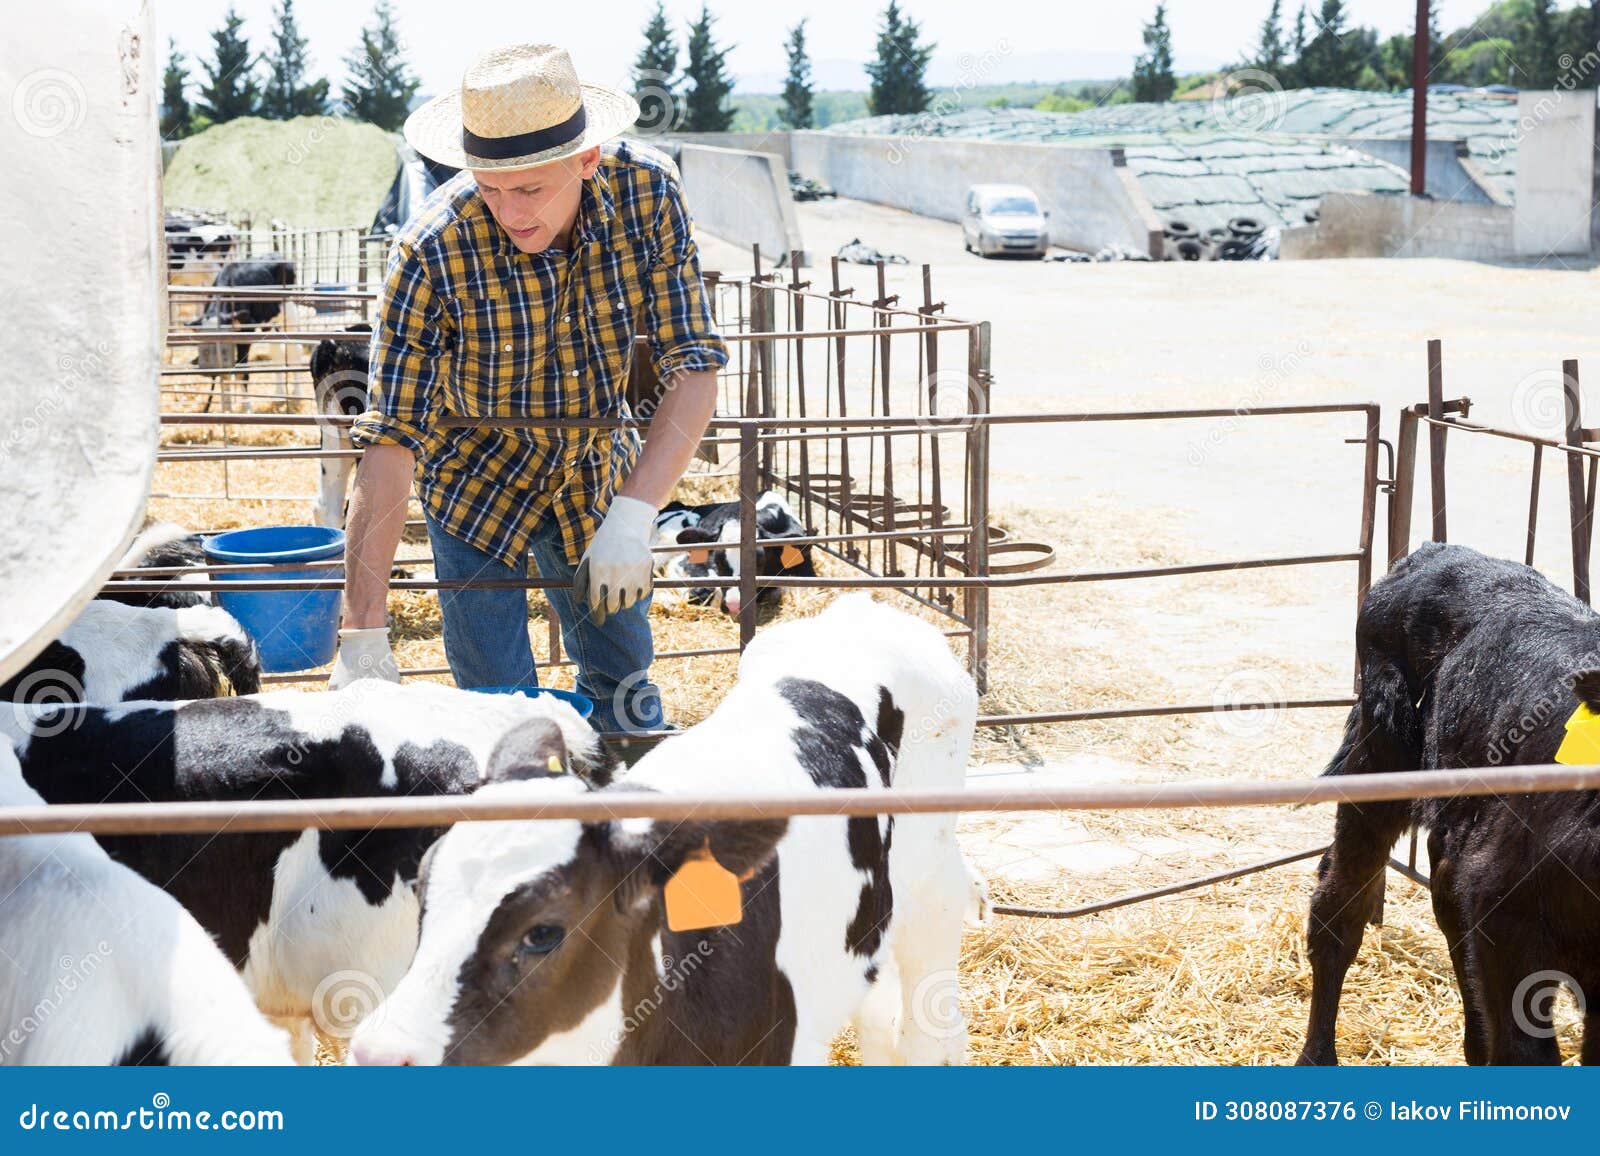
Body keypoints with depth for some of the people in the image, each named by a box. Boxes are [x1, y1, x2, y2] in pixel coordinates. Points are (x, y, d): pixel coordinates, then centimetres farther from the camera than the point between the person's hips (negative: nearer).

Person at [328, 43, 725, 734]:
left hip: (596, 473, 3)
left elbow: (693, 367, -21)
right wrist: (364, 634, -34)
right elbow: (390, 440, -30)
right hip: (477, 483, -3)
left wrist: (633, 515, -36)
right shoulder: (433, 250, -30)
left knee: (623, 684, 16)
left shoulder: (647, 193, -23)